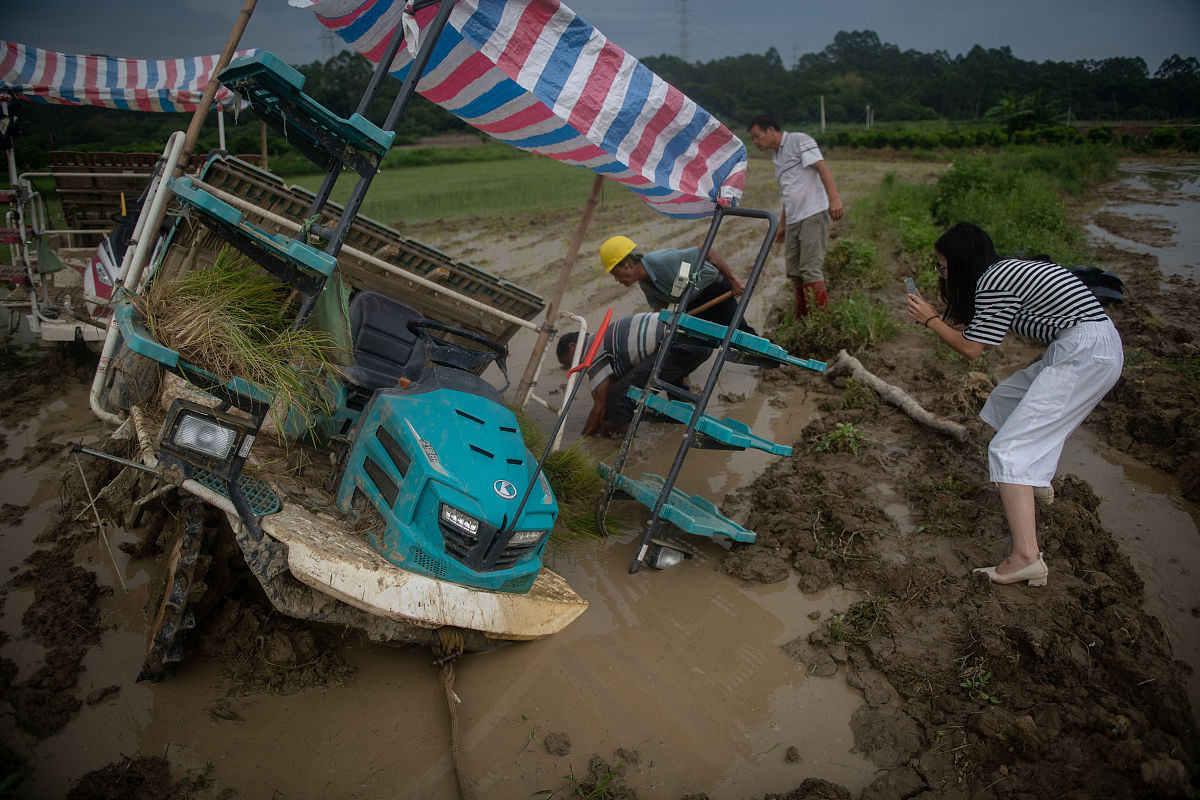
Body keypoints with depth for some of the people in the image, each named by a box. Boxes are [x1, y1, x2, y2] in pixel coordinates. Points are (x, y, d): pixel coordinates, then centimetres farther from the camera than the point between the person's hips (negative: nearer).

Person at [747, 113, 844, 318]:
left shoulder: (799, 140, -3)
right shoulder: (777, 157, 23)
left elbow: (821, 167, -15)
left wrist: (834, 198, -27)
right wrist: (782, 226, 28)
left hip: (813, 215, -9)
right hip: (793, 221, 9)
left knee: (810, 270, -14)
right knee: (794, 273, 8)